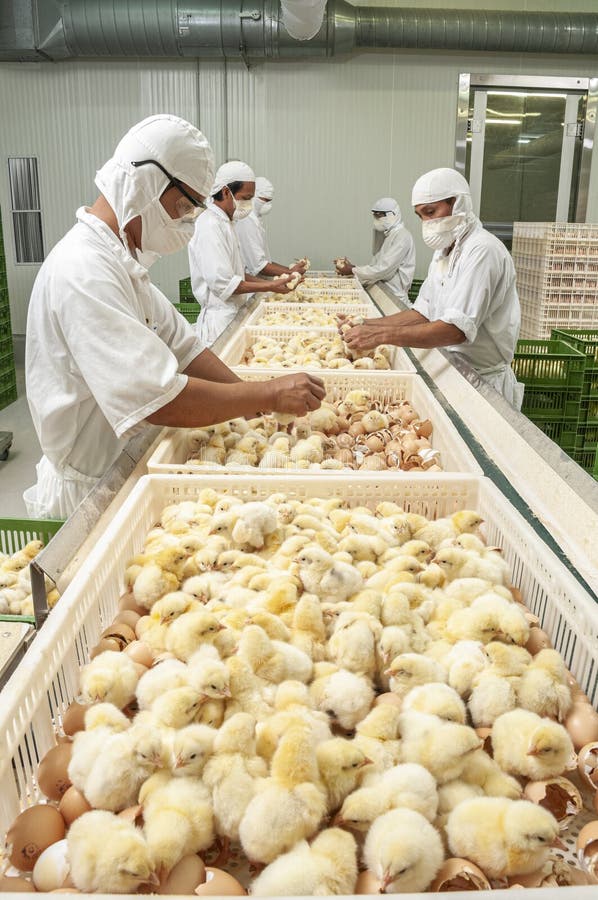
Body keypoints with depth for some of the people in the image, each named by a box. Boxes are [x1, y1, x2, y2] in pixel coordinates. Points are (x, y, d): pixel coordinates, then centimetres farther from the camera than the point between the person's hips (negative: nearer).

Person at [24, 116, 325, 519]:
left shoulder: (122, 259, 9)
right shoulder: (84, 270, -25)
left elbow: (181, 346, 8)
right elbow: (158, 399, -32)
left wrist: (258, 405, -4)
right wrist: (269, 394, -23)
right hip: (89, 496, -9)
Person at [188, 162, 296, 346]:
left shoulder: (224, 223, 15)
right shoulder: (210, 226, -16)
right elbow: (223, 284, -21)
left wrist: (271, 282, 8)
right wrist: (270, 286, -16)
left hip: (232, 314, 10)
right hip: (219, 321, -10)